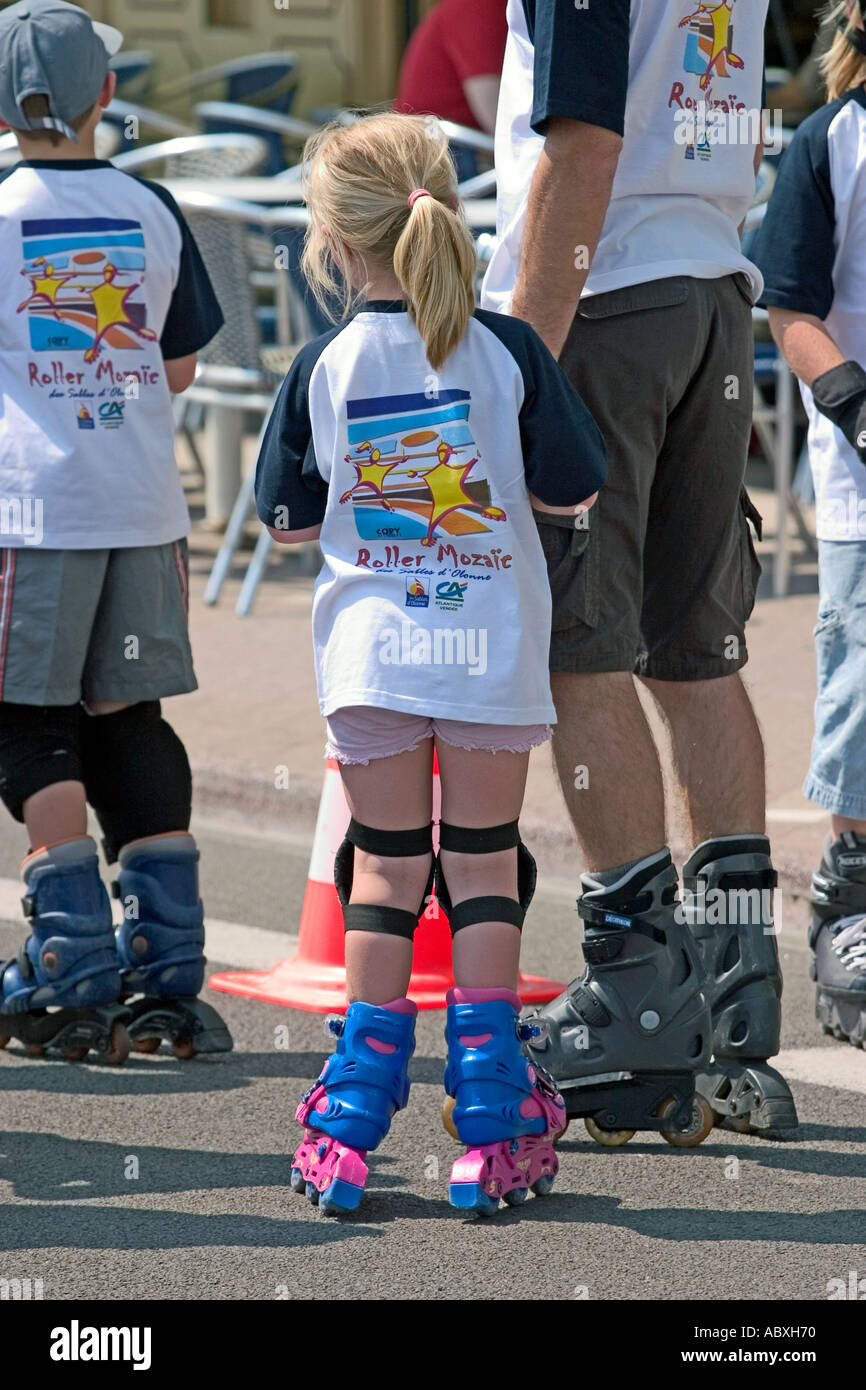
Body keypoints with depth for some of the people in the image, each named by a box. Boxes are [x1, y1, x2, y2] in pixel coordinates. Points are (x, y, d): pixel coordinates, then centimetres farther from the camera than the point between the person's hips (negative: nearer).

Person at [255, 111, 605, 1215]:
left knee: (383, 867, 9)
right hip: (495, 654, -1)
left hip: (371, 655, 1)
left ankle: (352, 1122, 8)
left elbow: (288, 519, 4)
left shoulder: (324, 369, -4)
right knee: (483, 866, 6)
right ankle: (491, 1124, 4)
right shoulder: (509, 352, -6)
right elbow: (569, 490, 1)